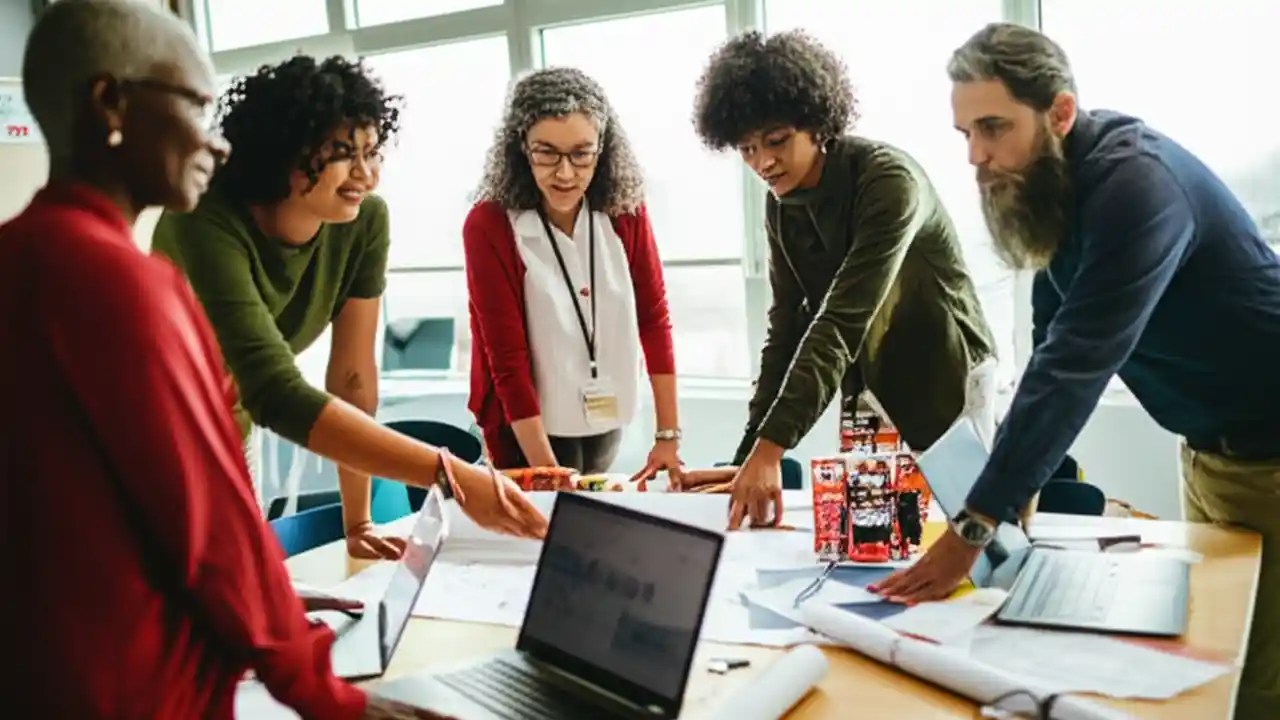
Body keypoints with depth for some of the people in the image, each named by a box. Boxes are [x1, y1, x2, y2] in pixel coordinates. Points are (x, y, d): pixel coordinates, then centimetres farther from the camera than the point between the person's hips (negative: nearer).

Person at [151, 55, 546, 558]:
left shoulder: (365, 220, -19)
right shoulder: (209, 225, -33)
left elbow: (353, 373, -13)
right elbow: (277, 394, -43)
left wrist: (357, 523, -14)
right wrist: (453, 477, -50)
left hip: (228, 436, 4)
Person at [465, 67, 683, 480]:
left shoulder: (625, 210, -8)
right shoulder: (488, 226, -19)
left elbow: (654, 319, -4)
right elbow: (508, 360, -19)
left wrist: (668, 437, -6)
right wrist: (547, 471, -21)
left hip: (604, 419, 4)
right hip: (528, 428, -4)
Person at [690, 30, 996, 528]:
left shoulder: (889, 180, -25)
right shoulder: (781, 207, -3)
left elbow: (840, 324, -33)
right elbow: (786, 331, -2)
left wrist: (770, 448, -39)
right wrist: (748, 456, -9)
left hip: (948, 394, -6)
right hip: (874, 399, 6)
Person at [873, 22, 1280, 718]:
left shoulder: (1133, 183, -28)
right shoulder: (1053, 182, -2)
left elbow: (1077, 364, -34)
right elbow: (1053, 346, 3)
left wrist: (974, 526, -35)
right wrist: (1014, 483, -6)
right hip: (1207, 449, 8)